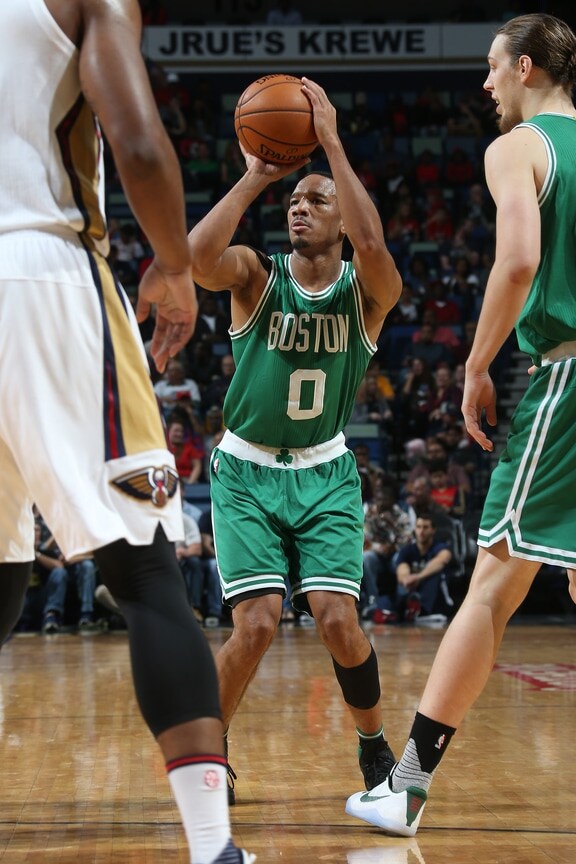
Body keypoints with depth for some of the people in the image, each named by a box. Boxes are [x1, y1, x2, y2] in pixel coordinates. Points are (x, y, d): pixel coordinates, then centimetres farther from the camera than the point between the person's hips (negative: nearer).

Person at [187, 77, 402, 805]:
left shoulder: (368, 291, -6)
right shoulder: (256, 275, -5)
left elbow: (372, 244, -31)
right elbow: (196, 254, -29)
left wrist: (331, 143, -27)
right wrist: (255, 176, -23)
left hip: (325, 474, 1)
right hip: (247, 472, 0)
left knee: (338, 621, -13)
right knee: (257, 626, -15)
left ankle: (374, 747, 14)